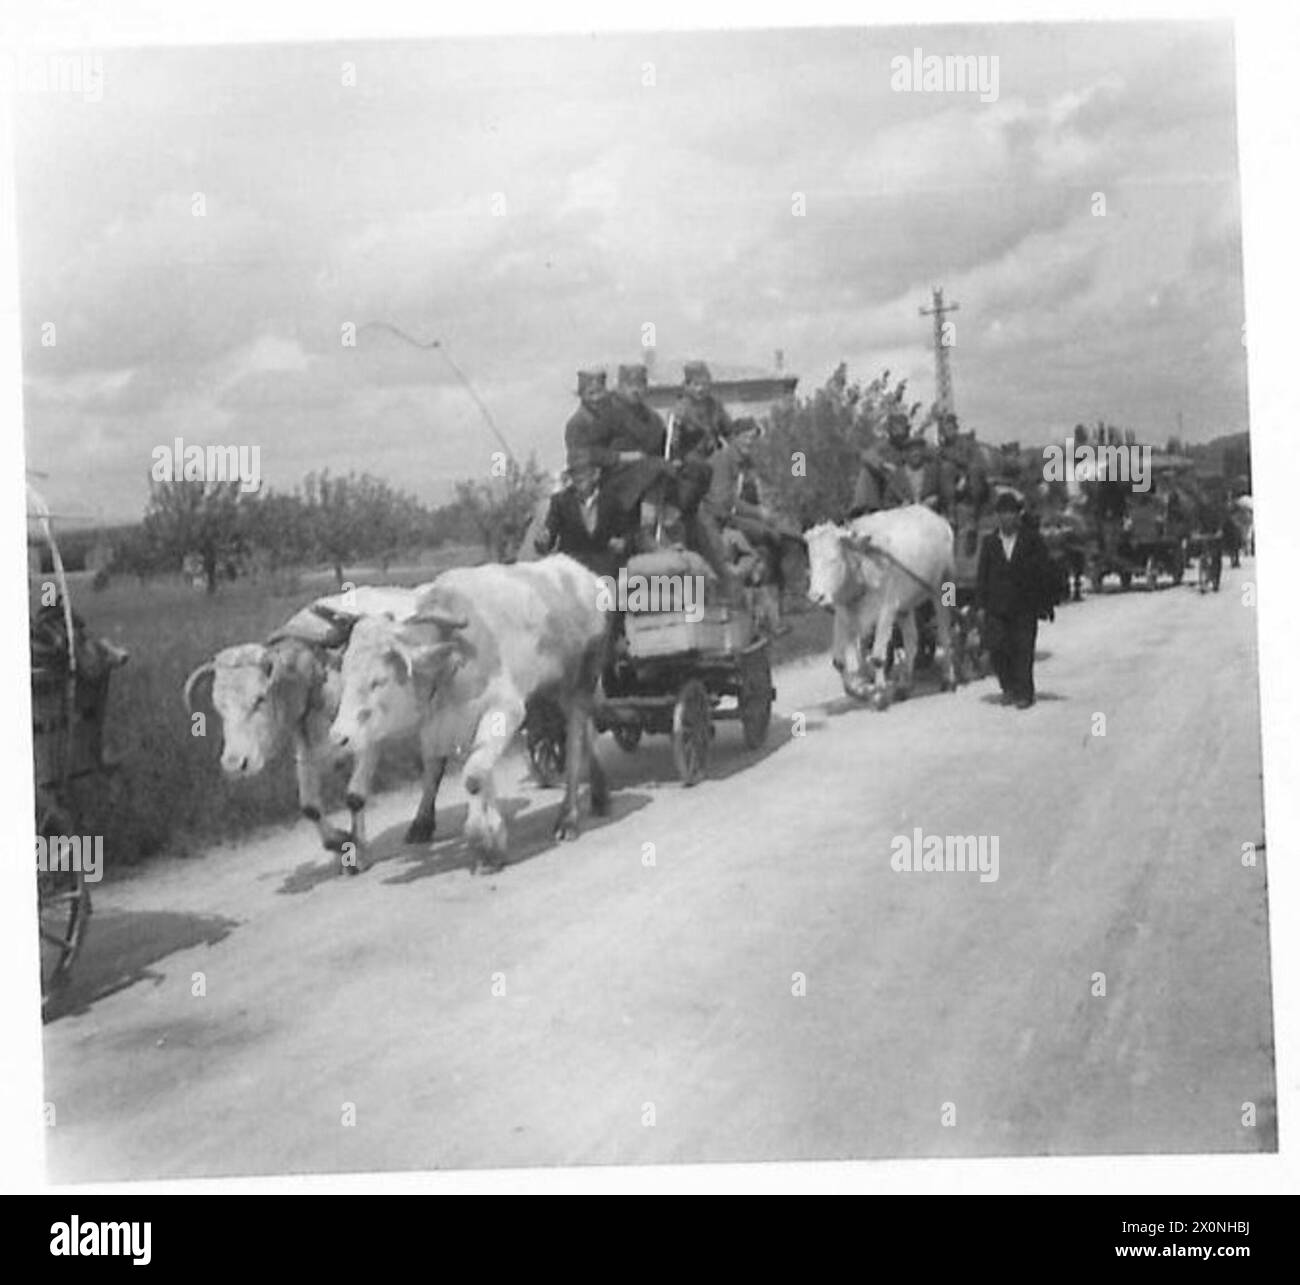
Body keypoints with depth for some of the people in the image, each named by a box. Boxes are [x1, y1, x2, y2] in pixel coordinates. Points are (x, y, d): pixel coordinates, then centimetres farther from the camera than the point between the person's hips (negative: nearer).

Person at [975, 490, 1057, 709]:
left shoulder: (1032, 539, 2)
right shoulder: (990, 541, 10)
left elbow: (1044, 573, 3)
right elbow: (982, 575, 10)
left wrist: (1045, 604, -1)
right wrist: (981, 605, 4)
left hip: (1024, 607, -2)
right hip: (996, 606, 2)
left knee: (1023, 650, -2)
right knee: (996, 648, -4)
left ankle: (1024, 693, 9)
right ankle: (1008, 688, 14)